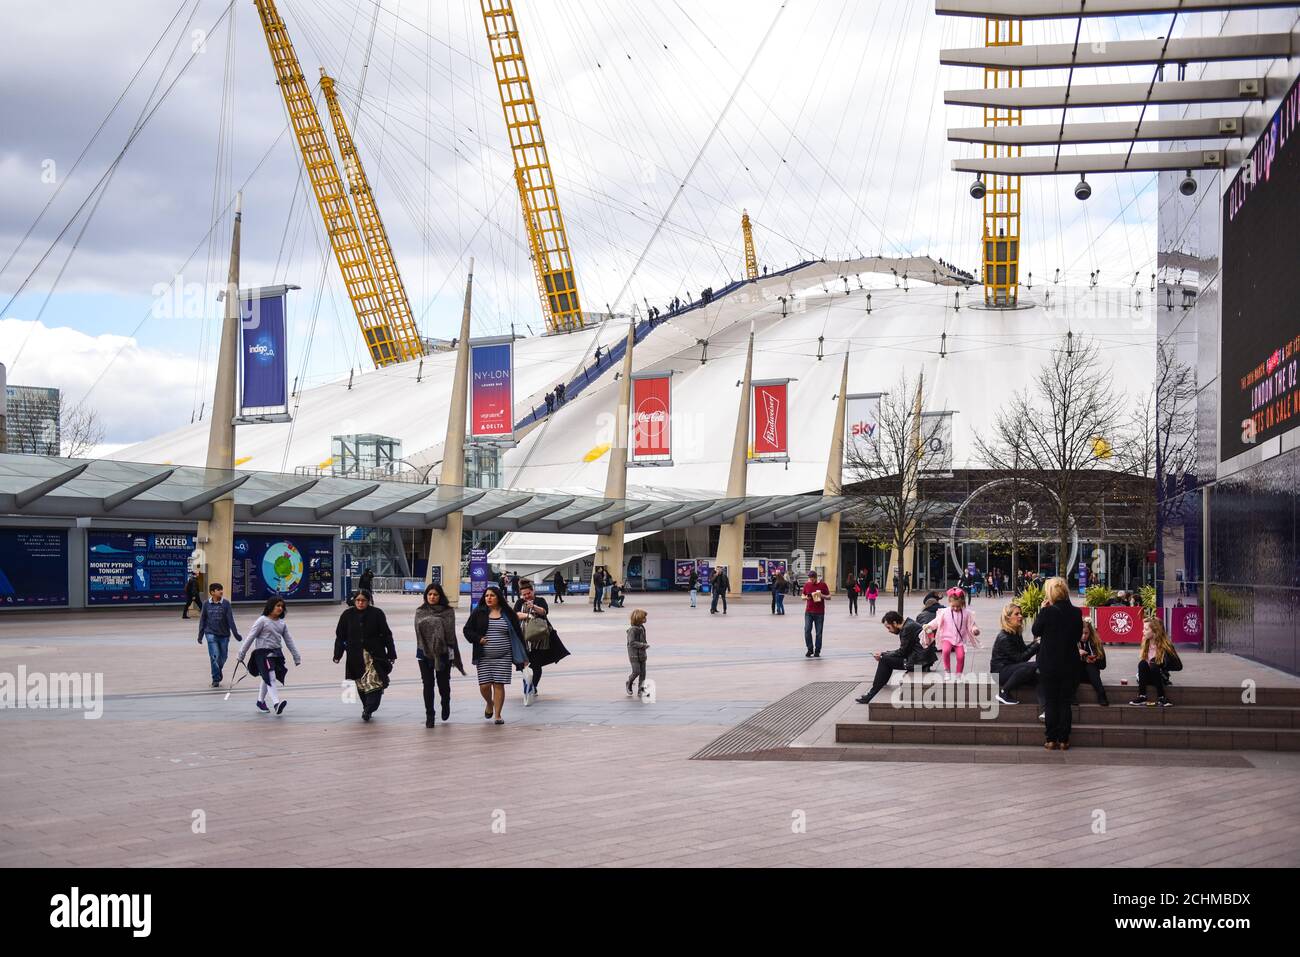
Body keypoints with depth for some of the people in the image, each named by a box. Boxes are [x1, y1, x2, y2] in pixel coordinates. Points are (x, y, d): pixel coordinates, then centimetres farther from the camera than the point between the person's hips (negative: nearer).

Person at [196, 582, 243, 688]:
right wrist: (200, 635, 7)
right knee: (215, 657, -11)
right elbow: (202, 621, 7)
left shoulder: (226, 604, -4)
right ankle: (216, 679, -2)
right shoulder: (207, 605, -1)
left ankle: (218, 675, 32)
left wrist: (235, 634, -8)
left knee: (222, 657, 9)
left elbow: (230, 620, -4)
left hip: (224, 635, 1)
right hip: (211, 634, -1)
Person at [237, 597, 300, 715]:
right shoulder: (263, 621, -6)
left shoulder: (282, 623, 11)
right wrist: (241, 654, -3)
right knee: (270, 678, -18)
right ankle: (276, 703, -29)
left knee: (267, 679, 16)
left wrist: (296, 656, 12)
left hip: (276, 653, 6)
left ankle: (260, 701, 33)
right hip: (263, 653, -6)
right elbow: (251, 637, -4)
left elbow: (288, 640, 14)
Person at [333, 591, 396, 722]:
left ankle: (368, 709, -13)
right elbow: (340, 636, 8)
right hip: (356, 656, 2)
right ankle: (368, 709, 18)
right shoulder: (347, 615, 4)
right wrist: (337, 655, 3)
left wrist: (391, 654, 0)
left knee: (375, 682, -13)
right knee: (361, 684, 6)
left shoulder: (377, 613, -1)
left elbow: (386, 634, 2)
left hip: (374, 655, -2)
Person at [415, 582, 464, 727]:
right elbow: (418, 628, -6)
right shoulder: (420, 612, 7)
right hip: (424, 652, 1)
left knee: (443, 683, 6)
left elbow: (451, 633, -3)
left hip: (443, 652, -1)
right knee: (428, 684, 0)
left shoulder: (448, 611, 1)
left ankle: (445, 704, 37)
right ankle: (429, 716, 5)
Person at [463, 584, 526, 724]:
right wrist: (478, 639, -10)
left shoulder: (508, 614, 4)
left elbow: (518, 634, 7)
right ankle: (489, 704, 29)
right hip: (484, 657, 1)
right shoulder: (478, 613, 4)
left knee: (499, 685, -3)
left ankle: (498, 715, 7)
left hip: (503, 656, 0)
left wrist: (523, 656, 4)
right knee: (484, 685, -3)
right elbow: (467, 630, 9)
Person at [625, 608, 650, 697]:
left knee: (643, 673, 3)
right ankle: (629, 685, 18)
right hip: (634, 654, -8)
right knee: (636, 671, -9)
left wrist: (645, 644, 4)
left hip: (642, 654, 8)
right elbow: (632, 643, -23)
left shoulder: (642, 627, 9)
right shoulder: (632, 630, -17)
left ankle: (640, 690, 8)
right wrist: (643, 645, -24)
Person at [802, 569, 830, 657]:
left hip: (819, 613, -2)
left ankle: (817, 651, 11)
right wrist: (806, 597, -8)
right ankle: (810, 650, 8)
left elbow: (829, 596, 3)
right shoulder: (806, 584, 6)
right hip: (808, 612, 2)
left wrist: (822, 596, -17)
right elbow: (803, 596, 14)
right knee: (807, 631, -6)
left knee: (819, 632, 1)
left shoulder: (822, 585, -2)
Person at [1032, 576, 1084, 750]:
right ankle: (1063, 740, 10)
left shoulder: (1047, 612, -15)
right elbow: (1079, 635, 8)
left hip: (1049, 664, -3)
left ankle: (1051, 740, 6)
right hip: (1070, 664, 3)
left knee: (1050, 703, 6)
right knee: (1065, 702, 9)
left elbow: (1036, 631, -1)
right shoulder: (1076, 613, -4)